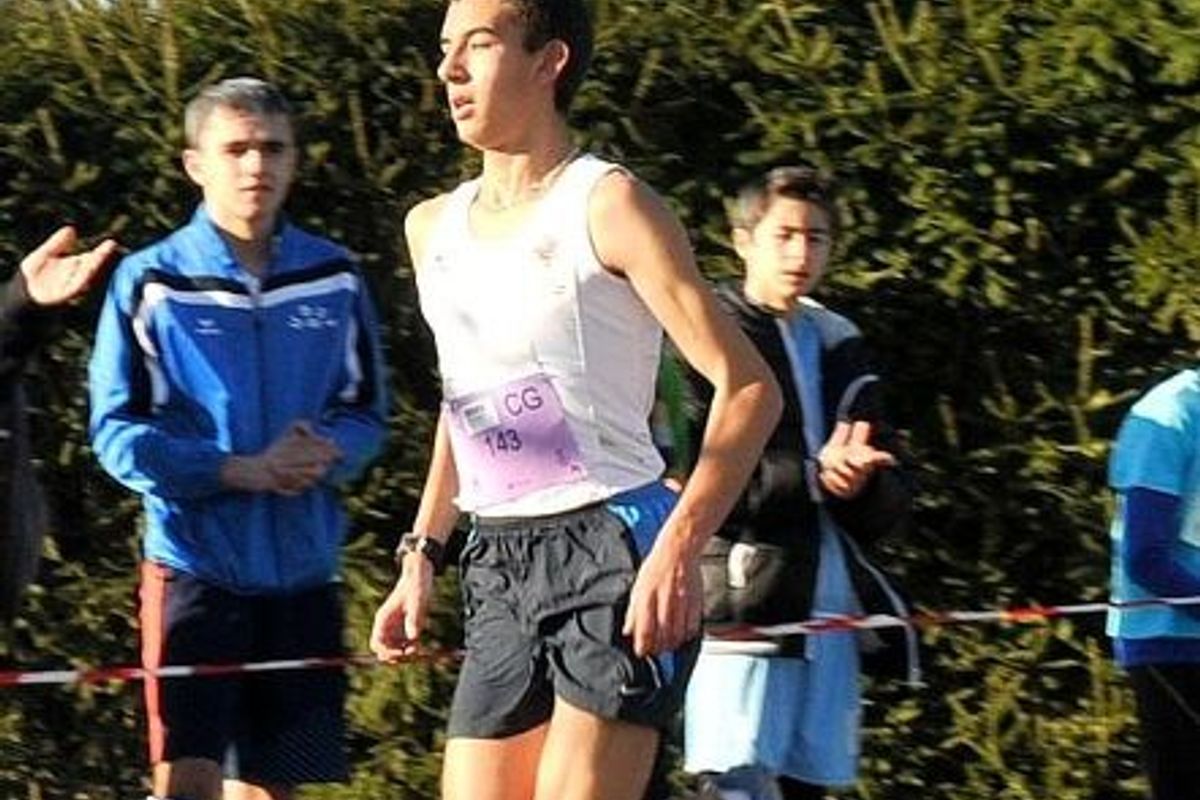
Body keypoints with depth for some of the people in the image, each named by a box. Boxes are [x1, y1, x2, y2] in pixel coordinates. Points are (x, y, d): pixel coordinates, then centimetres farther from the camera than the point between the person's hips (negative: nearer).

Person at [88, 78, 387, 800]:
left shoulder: (335, 281, 6)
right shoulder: (151, 283, -3)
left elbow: (366, 415, 11)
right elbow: (119, 435, -6)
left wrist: (324, 454, -13)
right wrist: (241, 471, -18)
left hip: (304, 571, 4)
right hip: (195, 566, -4)